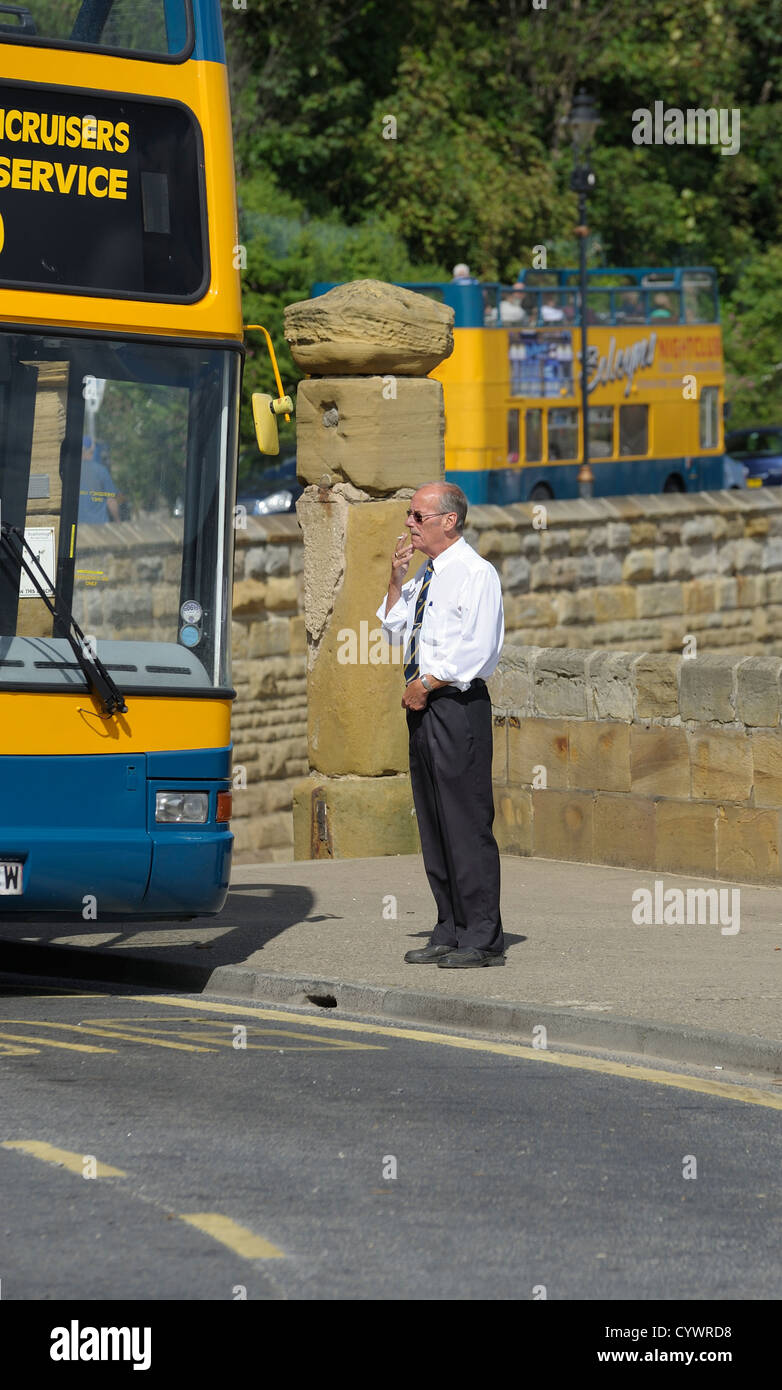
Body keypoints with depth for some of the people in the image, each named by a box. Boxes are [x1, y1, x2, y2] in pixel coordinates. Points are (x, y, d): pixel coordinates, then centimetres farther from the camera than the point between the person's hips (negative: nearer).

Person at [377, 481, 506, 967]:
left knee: (467, 822, -8)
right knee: (433, 824, 10)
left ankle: (482, 939, -6)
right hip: (423, 708, 9)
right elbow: (393, 628, 23)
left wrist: (426, 685, -12)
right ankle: (451, 933, 15)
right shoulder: (426, 576, 17)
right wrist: (397, 580, 9)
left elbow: (477, 650, -16)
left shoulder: (476, 573, -9)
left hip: (457, 705, -9)